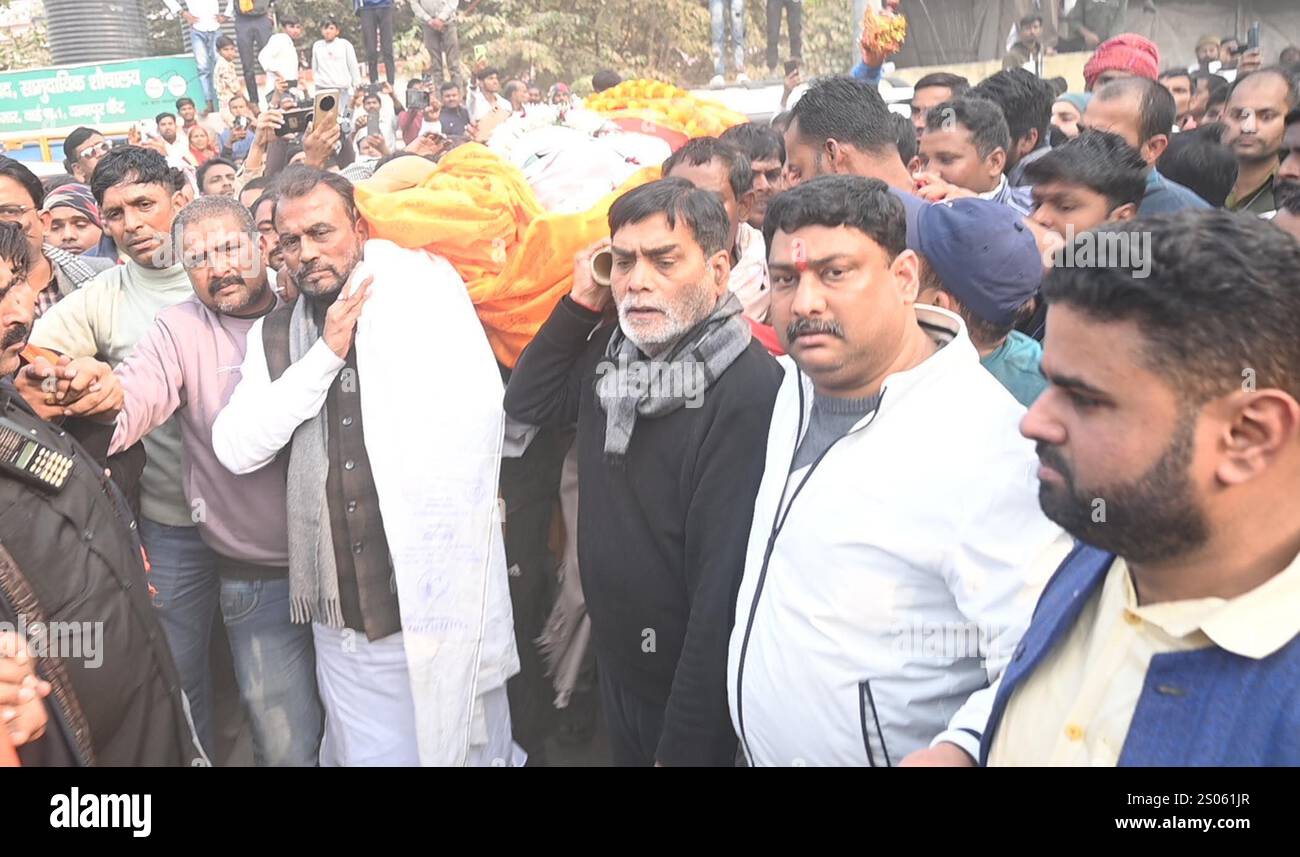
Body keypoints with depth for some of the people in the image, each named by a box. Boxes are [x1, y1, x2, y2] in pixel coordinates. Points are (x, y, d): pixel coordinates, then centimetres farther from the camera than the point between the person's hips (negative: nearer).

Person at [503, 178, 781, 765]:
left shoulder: (748, 392, -27)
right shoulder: (611, 354, -1)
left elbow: (724, 595, -28)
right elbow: (525, 402, 13)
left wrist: (682, 749, -24)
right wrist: (582, 301, -2)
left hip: (695, 702, -7)